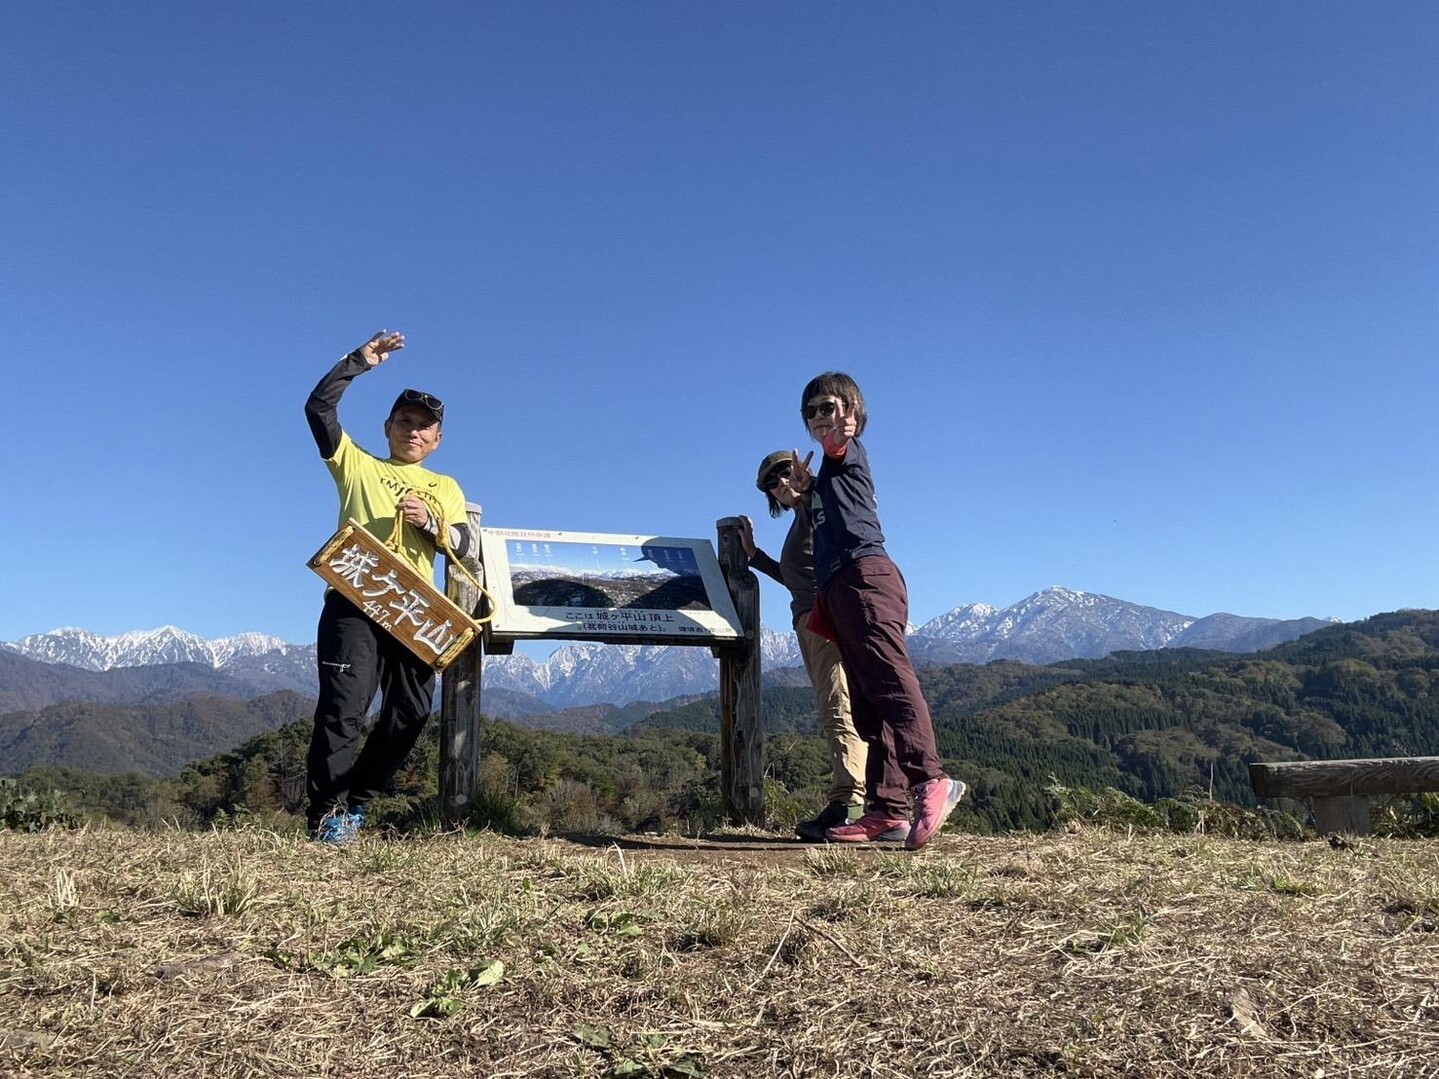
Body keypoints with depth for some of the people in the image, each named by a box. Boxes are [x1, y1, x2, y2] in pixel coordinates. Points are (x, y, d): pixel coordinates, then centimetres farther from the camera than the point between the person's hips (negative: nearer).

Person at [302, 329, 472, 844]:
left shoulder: (446, 488, 22)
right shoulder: (357, 464, 18)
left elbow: (462, 547, 8)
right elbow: (318, 406, 6)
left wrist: (431, 524, -12)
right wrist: (360, 361, 6)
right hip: (353, 602, -3)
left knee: (409, 713, 0)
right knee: (343, 707, -15)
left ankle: (354, 802, 16)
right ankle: (324, 814, -6)